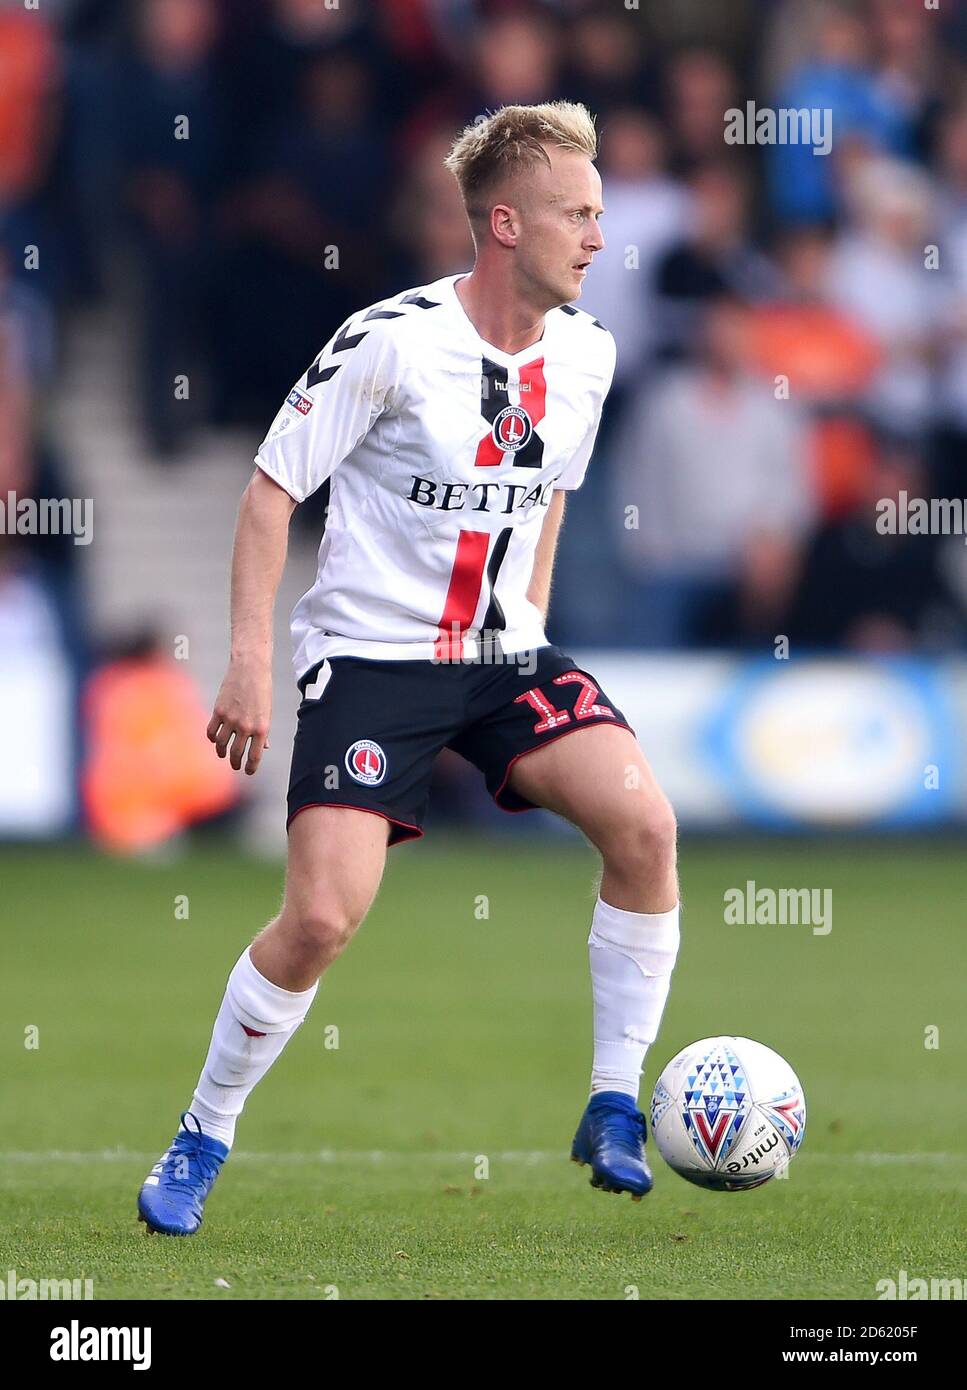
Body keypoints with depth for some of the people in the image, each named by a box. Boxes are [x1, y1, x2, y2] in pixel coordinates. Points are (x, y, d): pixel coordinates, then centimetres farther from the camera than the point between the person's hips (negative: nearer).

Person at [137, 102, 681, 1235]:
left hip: (502, 652, 5)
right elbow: (272, 487, -9)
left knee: (643, 822, -19)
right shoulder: (392, 341, -16)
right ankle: (202, 1142, 6)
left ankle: (613, 1112, -5)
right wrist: (250, 662, -14)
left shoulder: (584, 354, 2)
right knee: (322, 916, -18)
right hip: (371, 659, -5)